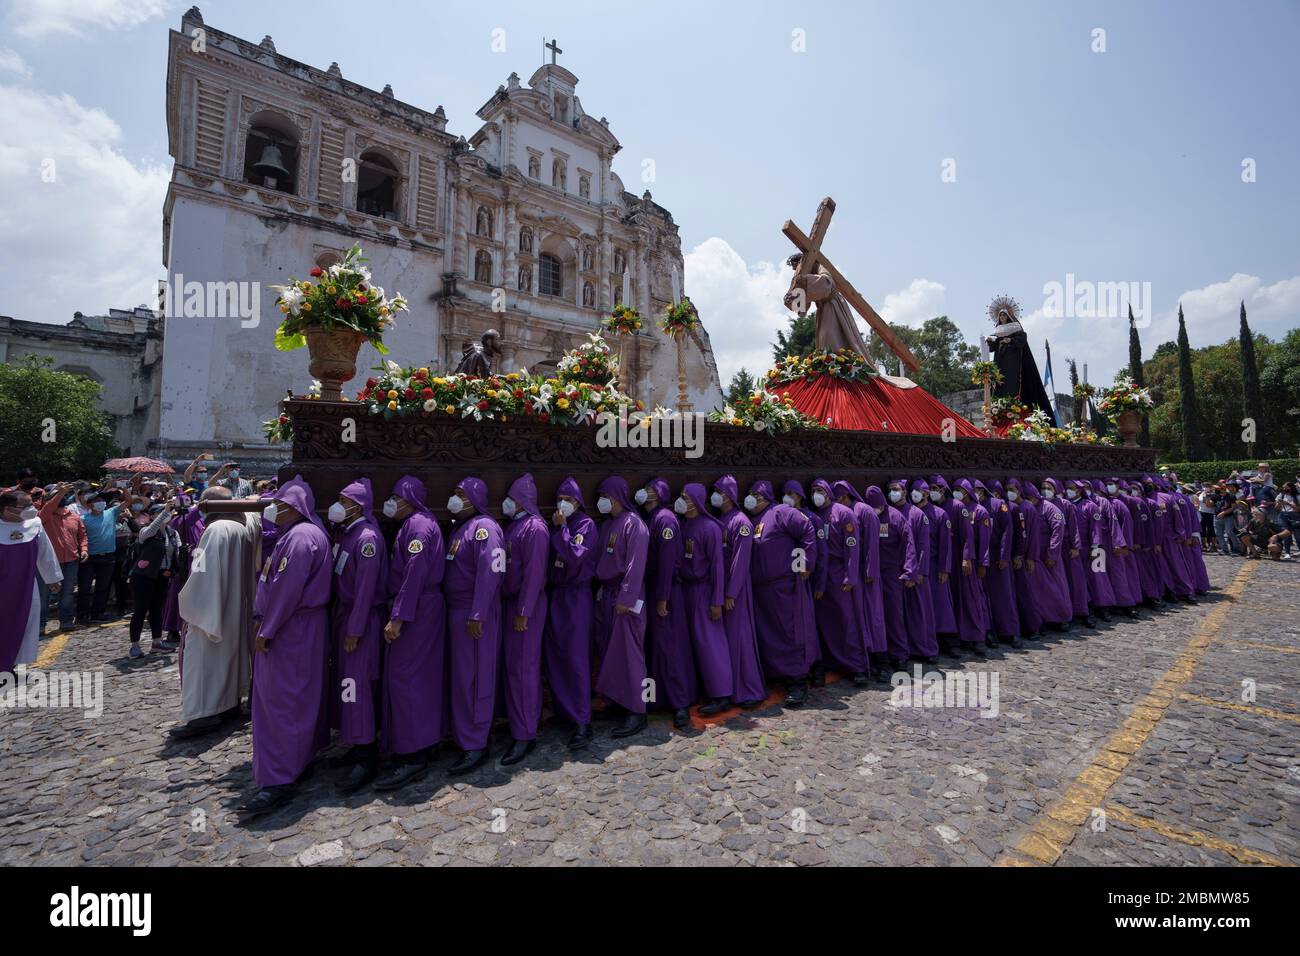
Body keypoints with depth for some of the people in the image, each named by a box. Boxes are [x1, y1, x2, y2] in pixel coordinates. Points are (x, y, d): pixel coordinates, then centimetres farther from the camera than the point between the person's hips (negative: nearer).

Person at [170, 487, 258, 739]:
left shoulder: (216, 529, -20)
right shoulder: (246, 525, 1)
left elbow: (204, 574, -19)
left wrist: (189, 604, -9)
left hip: (211, 607, -8)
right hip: (238, 606, 8)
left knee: (204, 654, -2)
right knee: (232, 648, 16)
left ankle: (203, 713, -1)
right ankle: (231, 701, 25)